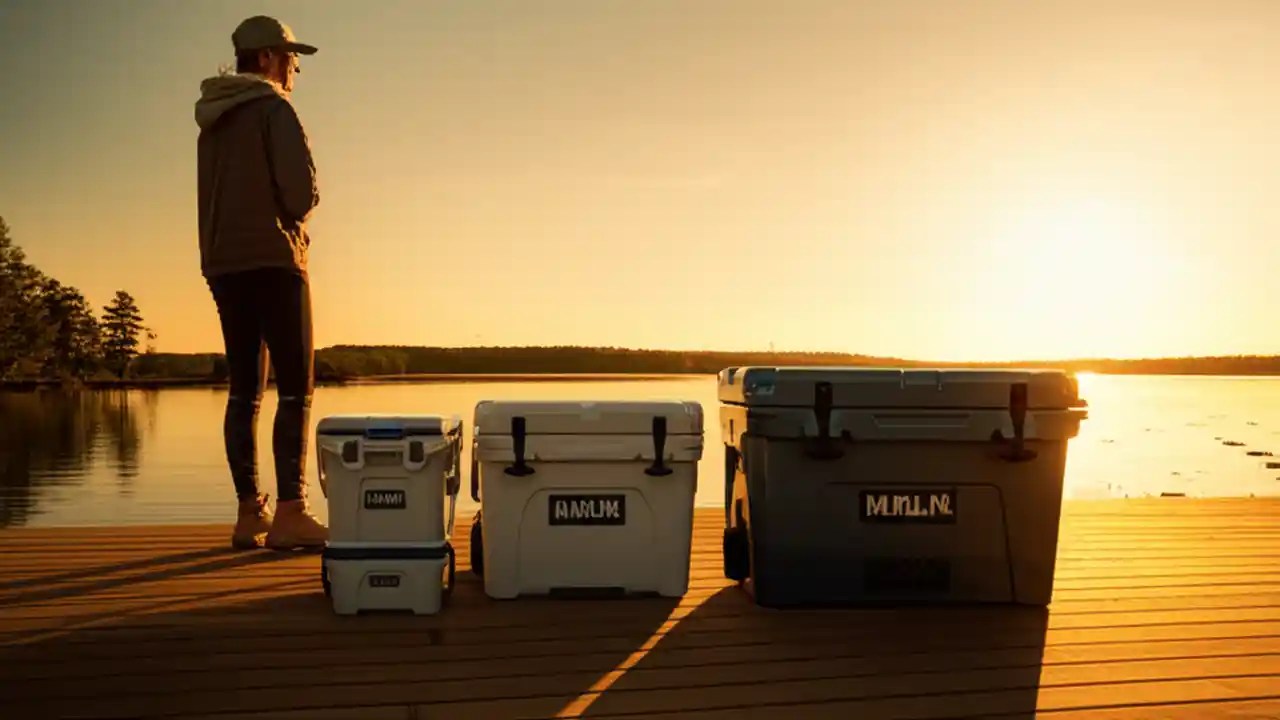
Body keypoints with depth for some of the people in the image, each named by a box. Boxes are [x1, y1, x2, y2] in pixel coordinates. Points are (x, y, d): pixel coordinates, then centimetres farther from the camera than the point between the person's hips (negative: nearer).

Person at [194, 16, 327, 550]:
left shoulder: (213, 120, 19)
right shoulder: (273, 108, -5)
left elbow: (215, 197, 20)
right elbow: (302, 191, -14)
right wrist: (294, 219, 7)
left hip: (222, 265, 8)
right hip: (272, 261, -8)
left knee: (244, 390, 8)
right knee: (296, 390, -7)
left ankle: (249, 513, 9)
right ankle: (289, 513, -12)